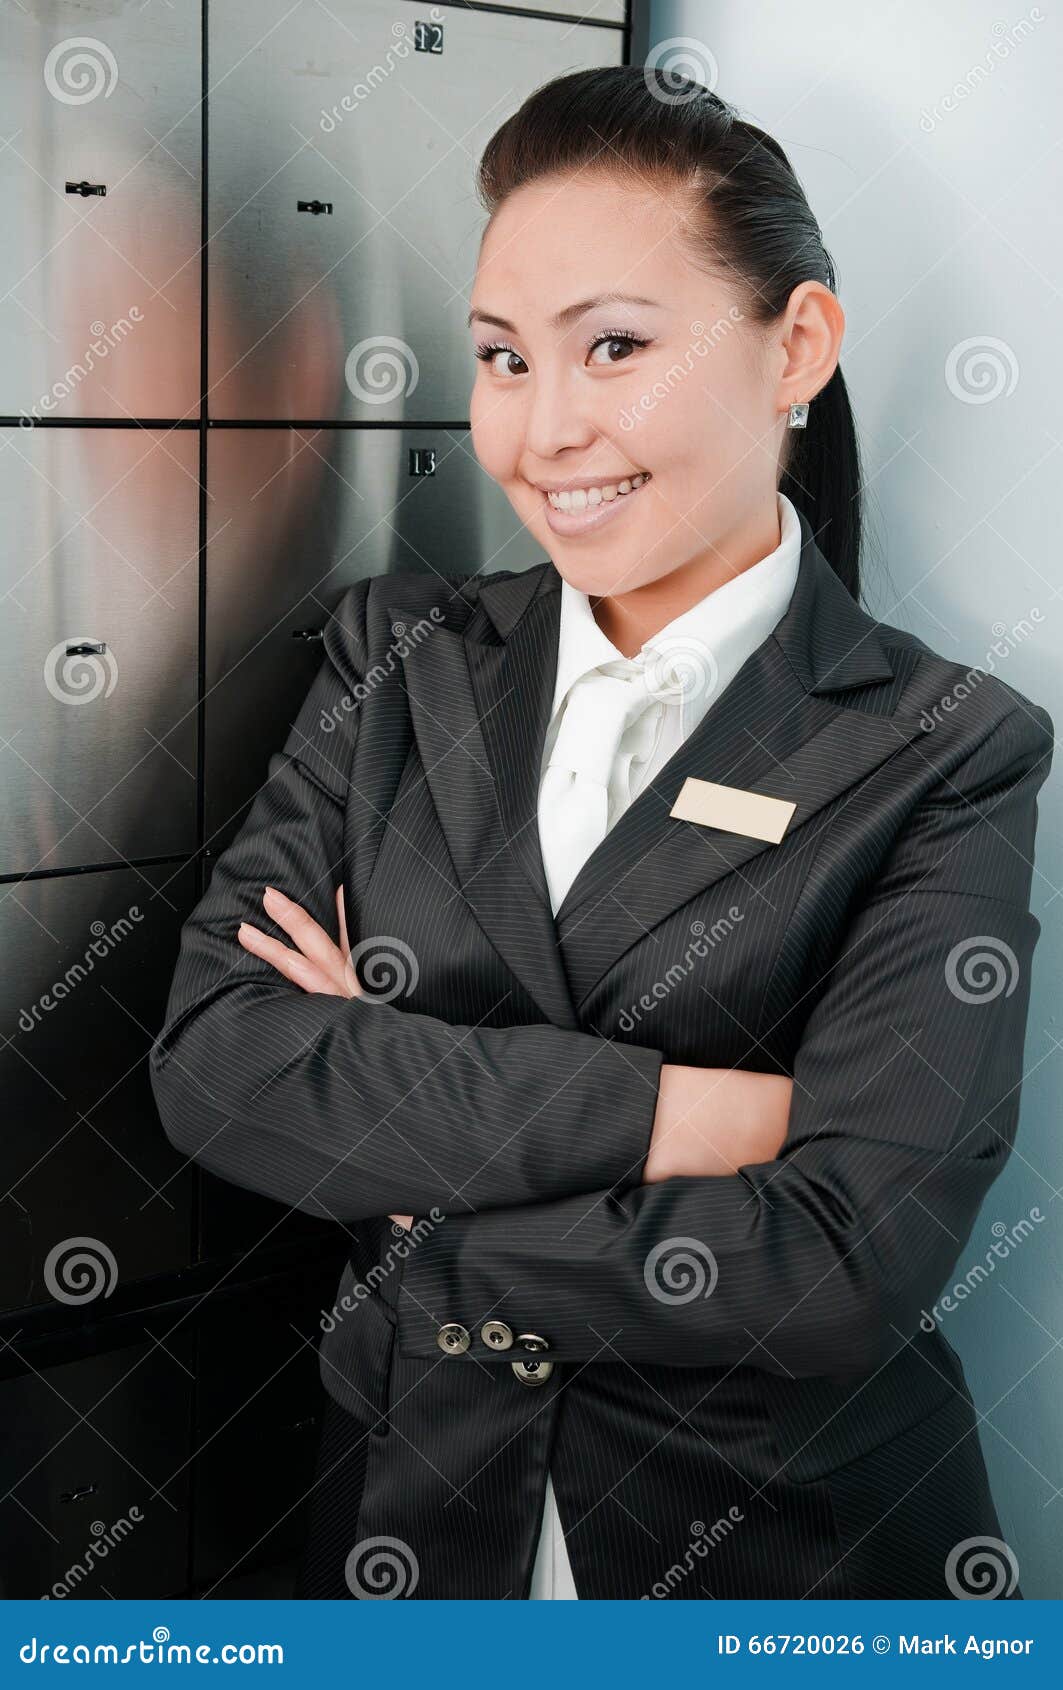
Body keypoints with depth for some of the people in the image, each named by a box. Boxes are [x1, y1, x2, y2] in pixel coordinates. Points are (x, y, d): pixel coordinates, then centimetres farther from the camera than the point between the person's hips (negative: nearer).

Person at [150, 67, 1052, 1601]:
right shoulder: (402, 655, -3)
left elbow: (842, 1269, -22)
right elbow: (212, 1056, -14)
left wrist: (410, 1186, -14)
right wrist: (685, 1110, -22)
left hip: (781, 1544, -2)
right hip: (408, 1518, 3)